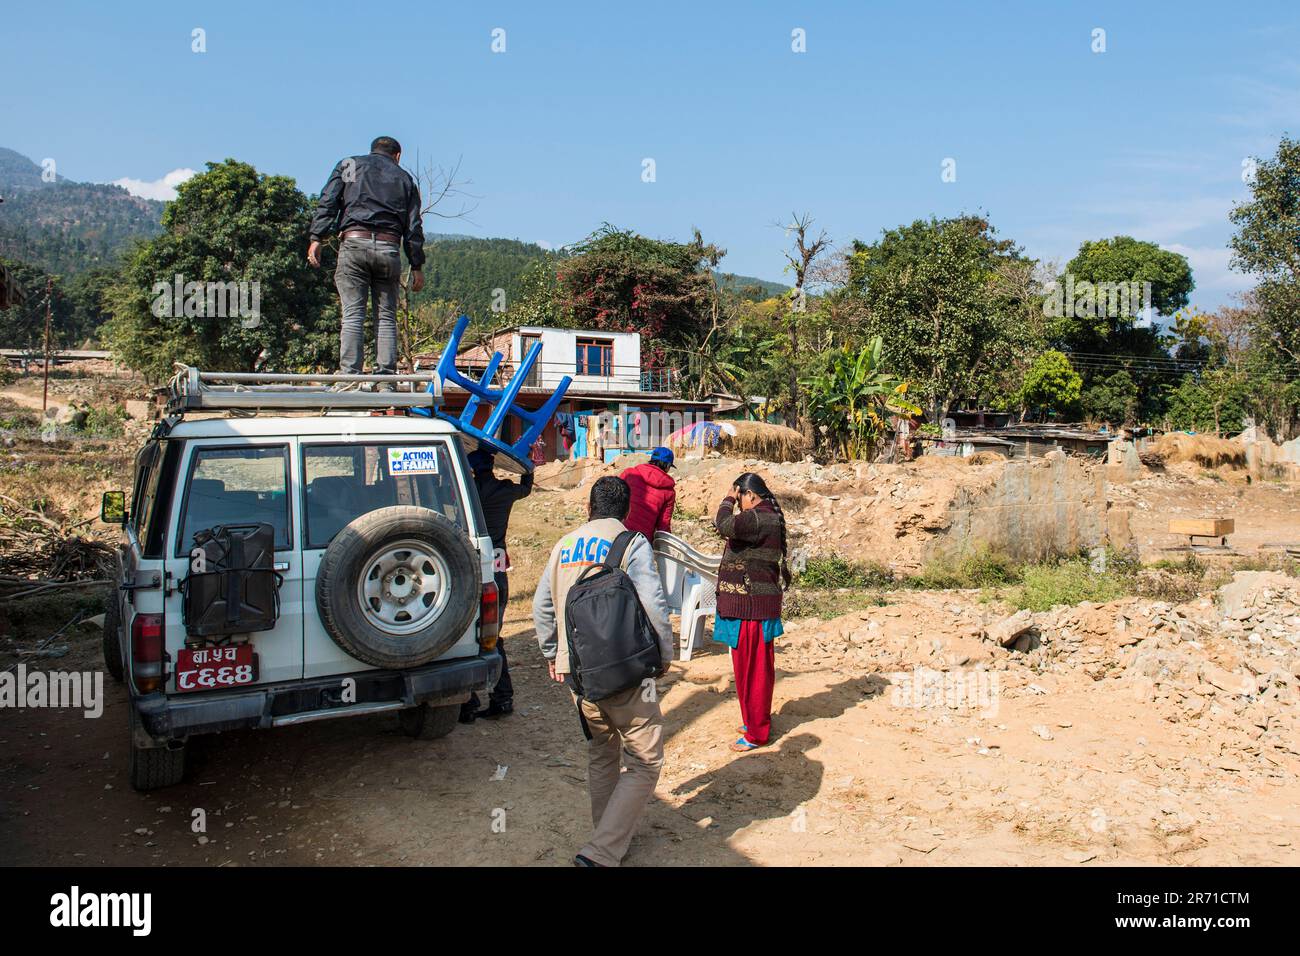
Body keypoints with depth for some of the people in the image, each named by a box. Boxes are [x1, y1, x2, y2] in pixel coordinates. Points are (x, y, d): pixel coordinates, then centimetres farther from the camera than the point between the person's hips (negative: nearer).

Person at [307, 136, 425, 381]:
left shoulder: (349, 164, 19)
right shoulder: (404, 178, 21)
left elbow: (327, 202, 5)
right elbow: (413, 227, 14)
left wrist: (317, 238, 0)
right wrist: (417, 266, 13)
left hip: (354, 243, -1)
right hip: (389, 249, 1)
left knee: (353, 315, -4)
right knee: (386, 317, 3)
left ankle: (350, 376, -12)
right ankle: (386, 381, -3)